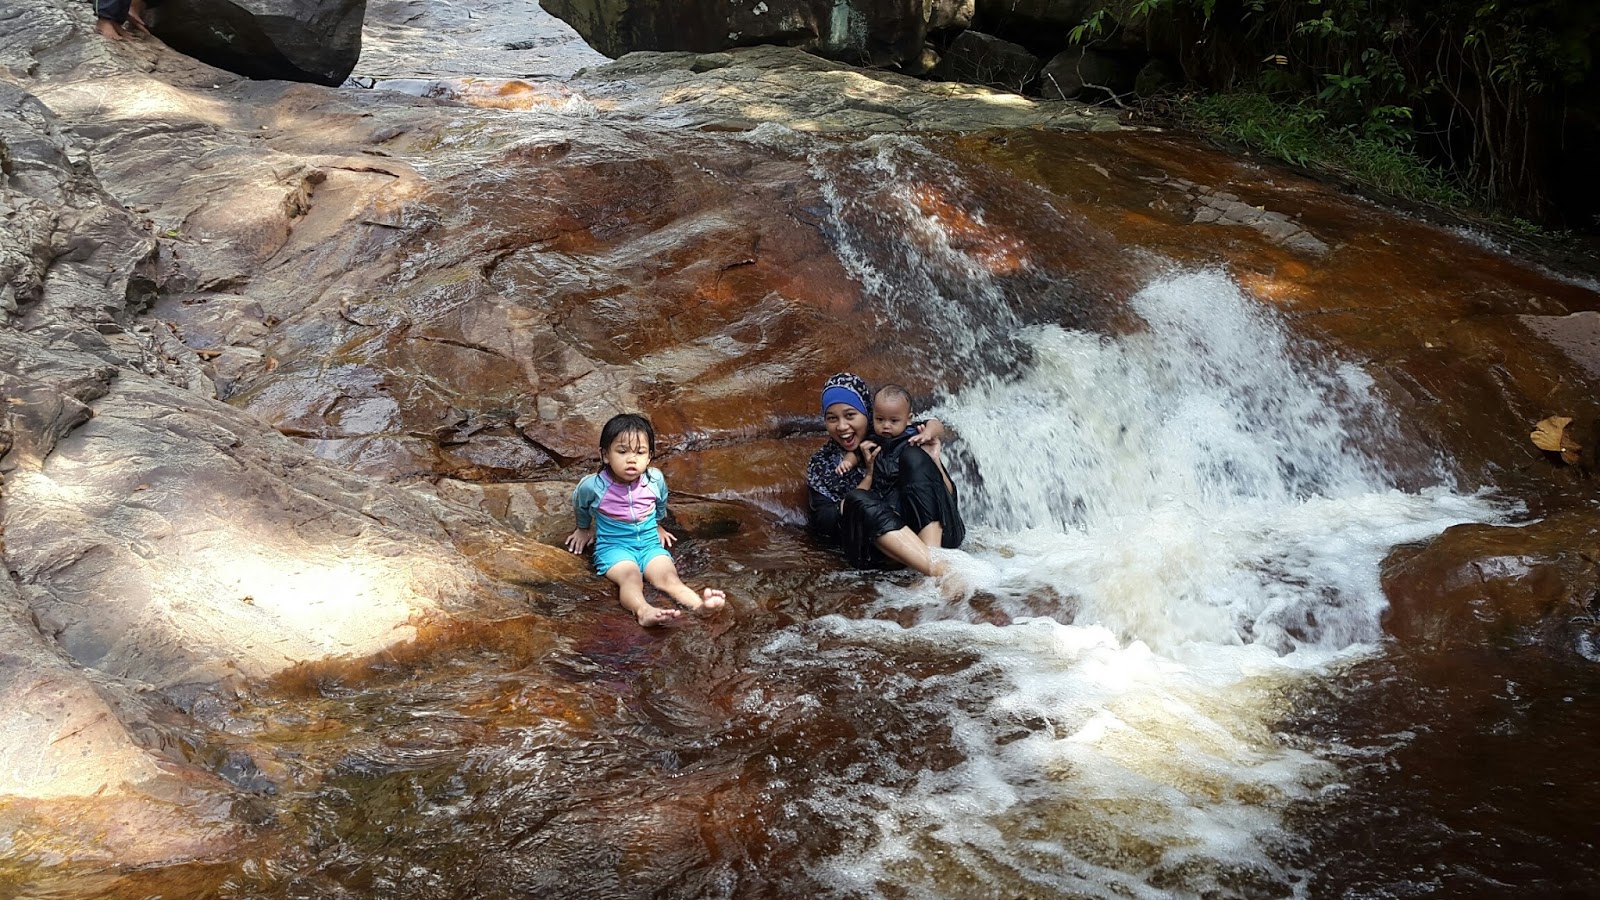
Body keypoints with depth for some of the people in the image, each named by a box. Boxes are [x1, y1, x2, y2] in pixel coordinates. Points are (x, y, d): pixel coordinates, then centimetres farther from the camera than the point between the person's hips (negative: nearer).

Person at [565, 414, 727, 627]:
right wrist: (584, 528, 30)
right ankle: (643, 611, -65)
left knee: (668, 577, -26)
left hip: (650, 543, 3)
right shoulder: (593, 486, -14)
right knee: (630, 577, -35)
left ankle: (700, 603, -53)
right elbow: (580, 505, 13)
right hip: (614, 546, -3)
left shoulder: (655, 480, -7)